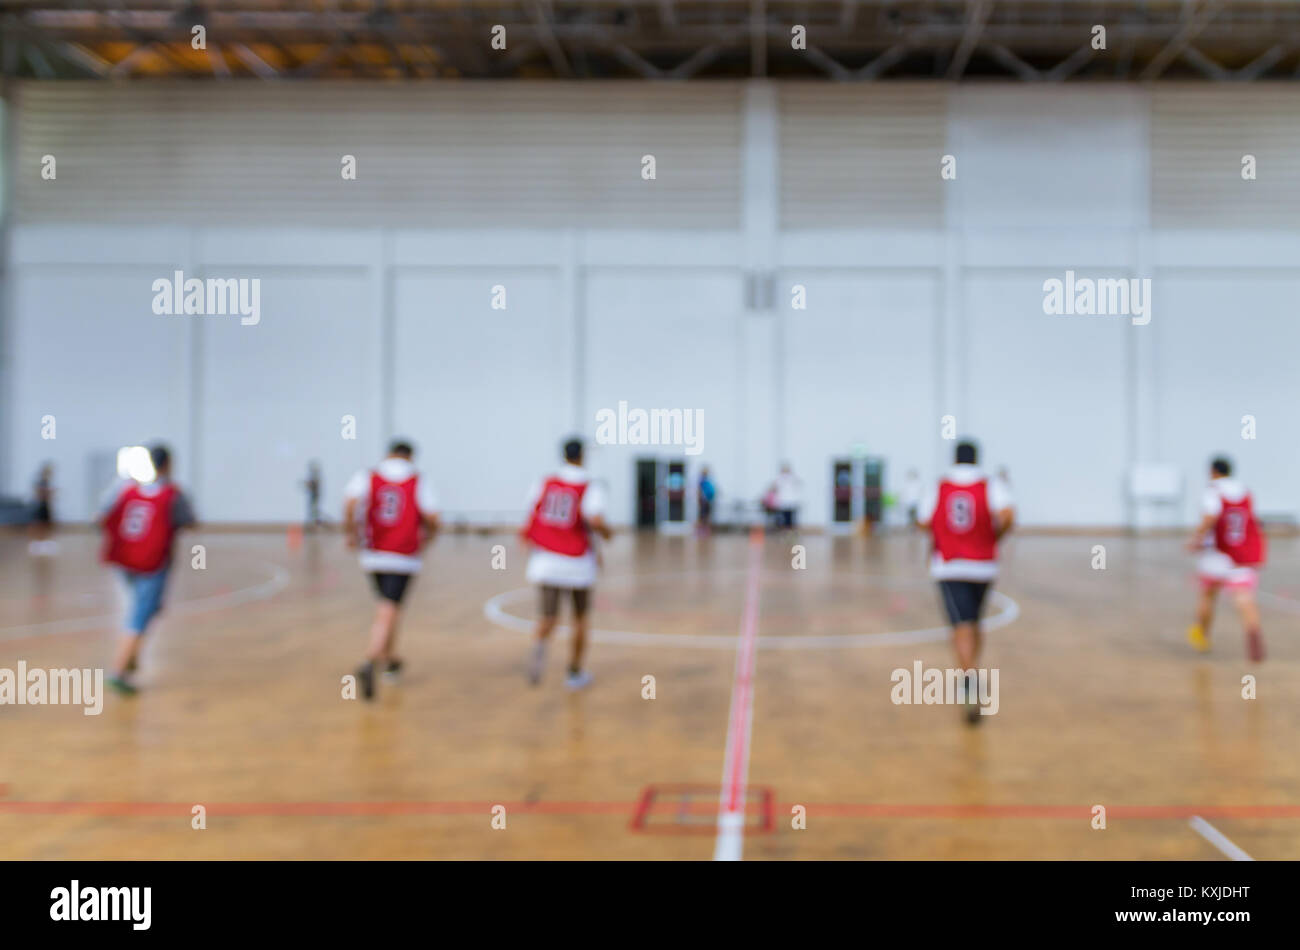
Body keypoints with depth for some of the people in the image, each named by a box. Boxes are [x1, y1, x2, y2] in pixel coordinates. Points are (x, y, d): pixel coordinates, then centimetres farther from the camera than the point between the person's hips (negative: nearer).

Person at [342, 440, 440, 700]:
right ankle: (369, 664, -25)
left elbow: (350, 502, -15)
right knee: (387, 613, -8)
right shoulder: (420, 482, 1)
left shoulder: (367, 476, 4)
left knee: (389, 608, 23)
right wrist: (425, 539, 13)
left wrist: (351, 533, -2)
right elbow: (432, 518, -7)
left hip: (373, 554, 3)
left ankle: (390, 660, 33)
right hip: (404, 558, -3)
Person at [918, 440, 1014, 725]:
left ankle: (970, 683, -30)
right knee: (973, 624, 21)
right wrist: (996, 535, 3)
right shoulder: (991, 486, -1)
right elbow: (1008, 516, -17)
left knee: (962, 628, -8)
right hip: (983, 567, 1)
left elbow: (924, 523, 0)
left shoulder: (938, 488, 2)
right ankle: (969, 682, 30)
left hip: (948, 567, -1)